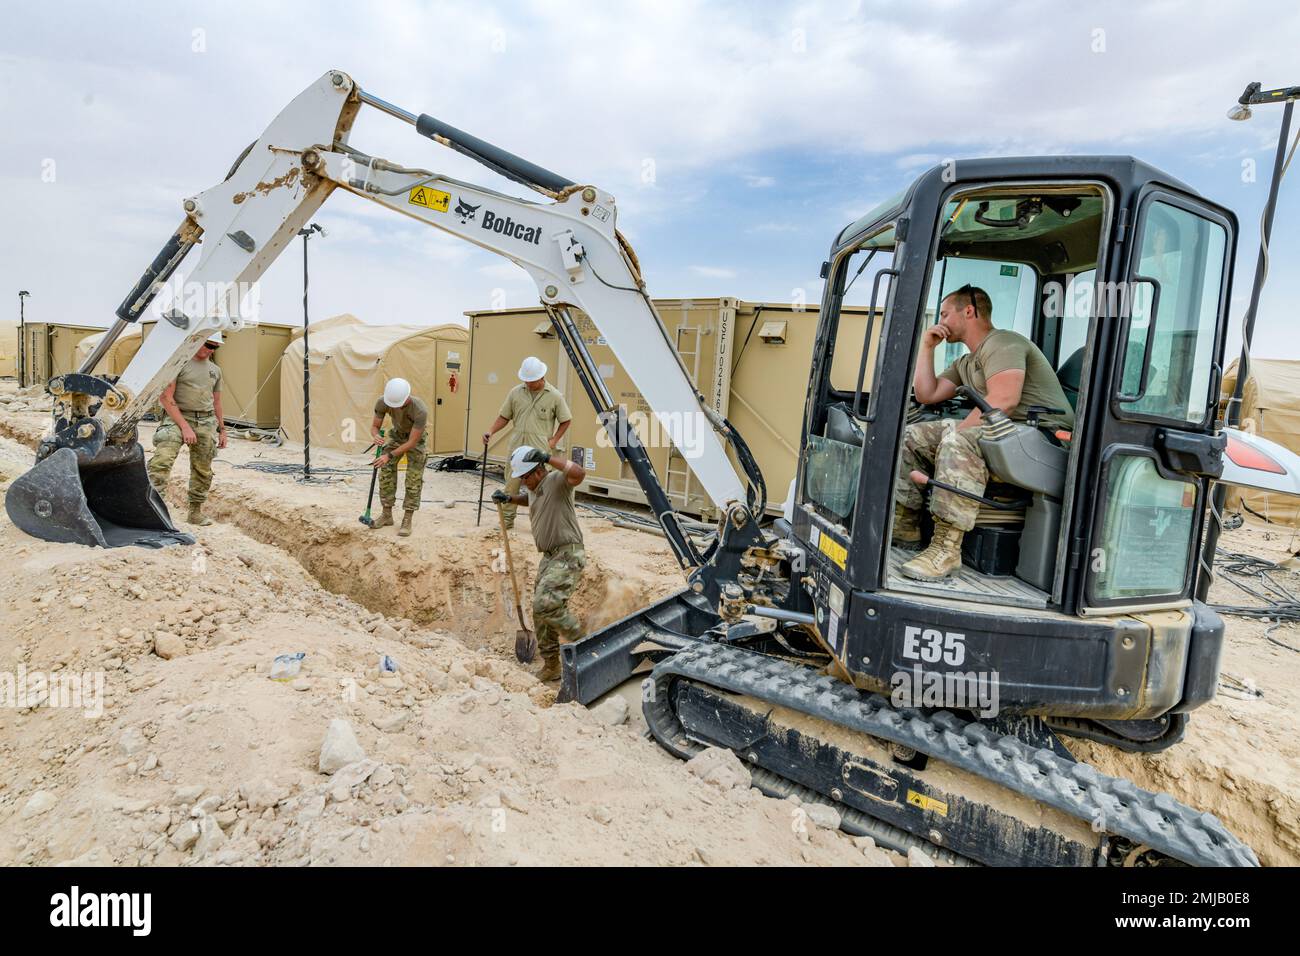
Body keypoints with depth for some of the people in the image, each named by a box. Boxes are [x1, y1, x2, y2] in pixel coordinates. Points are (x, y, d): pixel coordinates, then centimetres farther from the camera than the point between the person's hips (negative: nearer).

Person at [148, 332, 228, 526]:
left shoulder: (215, 370, 14)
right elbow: (165, 397, -11)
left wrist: (222, 429, 22)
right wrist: (184, 426, -16)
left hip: (207, 422, 6)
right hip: (179, 417, -5)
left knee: (203, 470, 10)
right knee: (161, 459, -25)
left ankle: (196, 511, 23)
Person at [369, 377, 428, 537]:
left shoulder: (420, 411, -39)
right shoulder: (382, 402, -27)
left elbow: (412, 442, -31)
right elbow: (375, 426, -13)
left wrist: (390, 455, -38)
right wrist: (375, 435, -37)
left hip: (415, 438, -4)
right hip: (396, 434, 4)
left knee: (414, 479, -10)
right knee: (386, 473, -2)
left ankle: (407, 520, -2)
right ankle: (387, 515, 10)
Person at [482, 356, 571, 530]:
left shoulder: (555, 396, -2)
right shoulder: (516, 392, 5)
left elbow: (565, 421, 6)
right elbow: (504, 417, 11)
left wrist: (554, 440, -2)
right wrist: (491, 431, -3)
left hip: (540, 450, -3)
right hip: (517, 447, 3)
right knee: (511, 484, 5)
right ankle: (507, 519, 17)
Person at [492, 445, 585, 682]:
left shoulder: (556, 481, -14)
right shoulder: (534, 489, 13)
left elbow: (579, 473, -36)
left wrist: (548, 457, -32)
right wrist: (508, 499, 23)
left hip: (568, 555, -10)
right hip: (549, 556, 10)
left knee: (545, 604, -24)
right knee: (541, 612, 11)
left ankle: (577, 640, 1)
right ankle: (551, 666, 24)